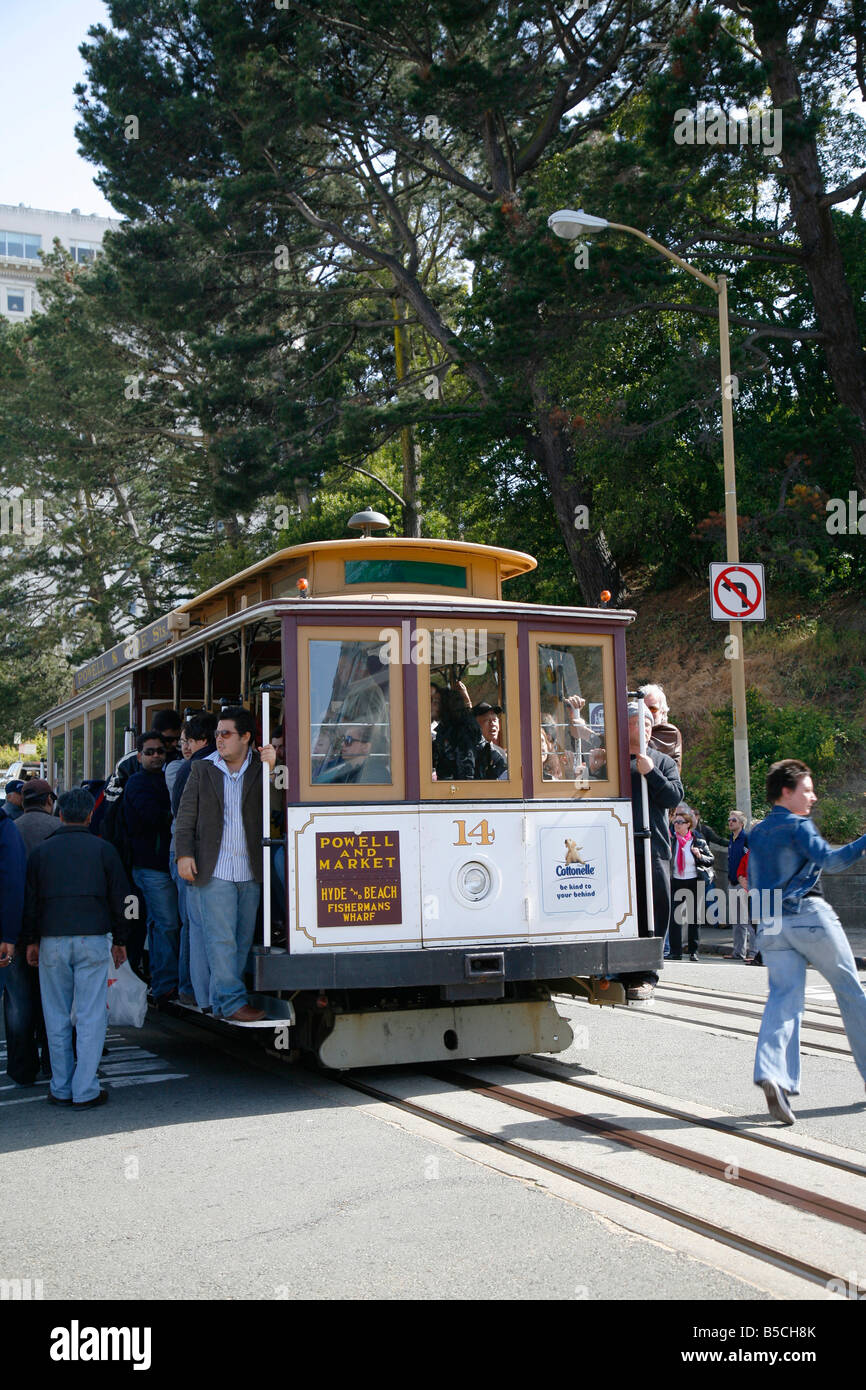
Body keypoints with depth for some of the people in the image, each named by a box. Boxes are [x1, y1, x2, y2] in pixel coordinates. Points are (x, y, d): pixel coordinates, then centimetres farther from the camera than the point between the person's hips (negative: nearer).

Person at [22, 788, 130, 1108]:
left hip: (53, 941, 2)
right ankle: (85, 1091, -1)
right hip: (92, 938, -1)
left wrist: (30, 941, 17)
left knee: (57, 1018, 9)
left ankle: (61, 1089, 13)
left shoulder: (41, 851, 6)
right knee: (91, 1017, 0)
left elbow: (30, 901, 8)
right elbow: (119, 898, 5)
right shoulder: (103, 850, 3)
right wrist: (119, 940, 14)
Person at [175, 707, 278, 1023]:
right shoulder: (202, 769, 7)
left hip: (250, 872, 2)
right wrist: (184, 854, -3)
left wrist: (270, 769, -20)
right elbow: (185, 816, 7)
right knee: (221, 939, -5)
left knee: (243, 940, 7)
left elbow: (276, 804, -8)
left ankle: (222, 1002, 17)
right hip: (213, 870, -2)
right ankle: (233, 1002, 0)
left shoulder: (260, 768, 6)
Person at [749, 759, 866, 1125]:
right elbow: (830, 861, -18)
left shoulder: (756, 833, 19)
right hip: (809, 915, -6)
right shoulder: (798, 825, -3)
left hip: (770, 923, 6)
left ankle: (771, 1072, -26)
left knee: (784, 996, -4)